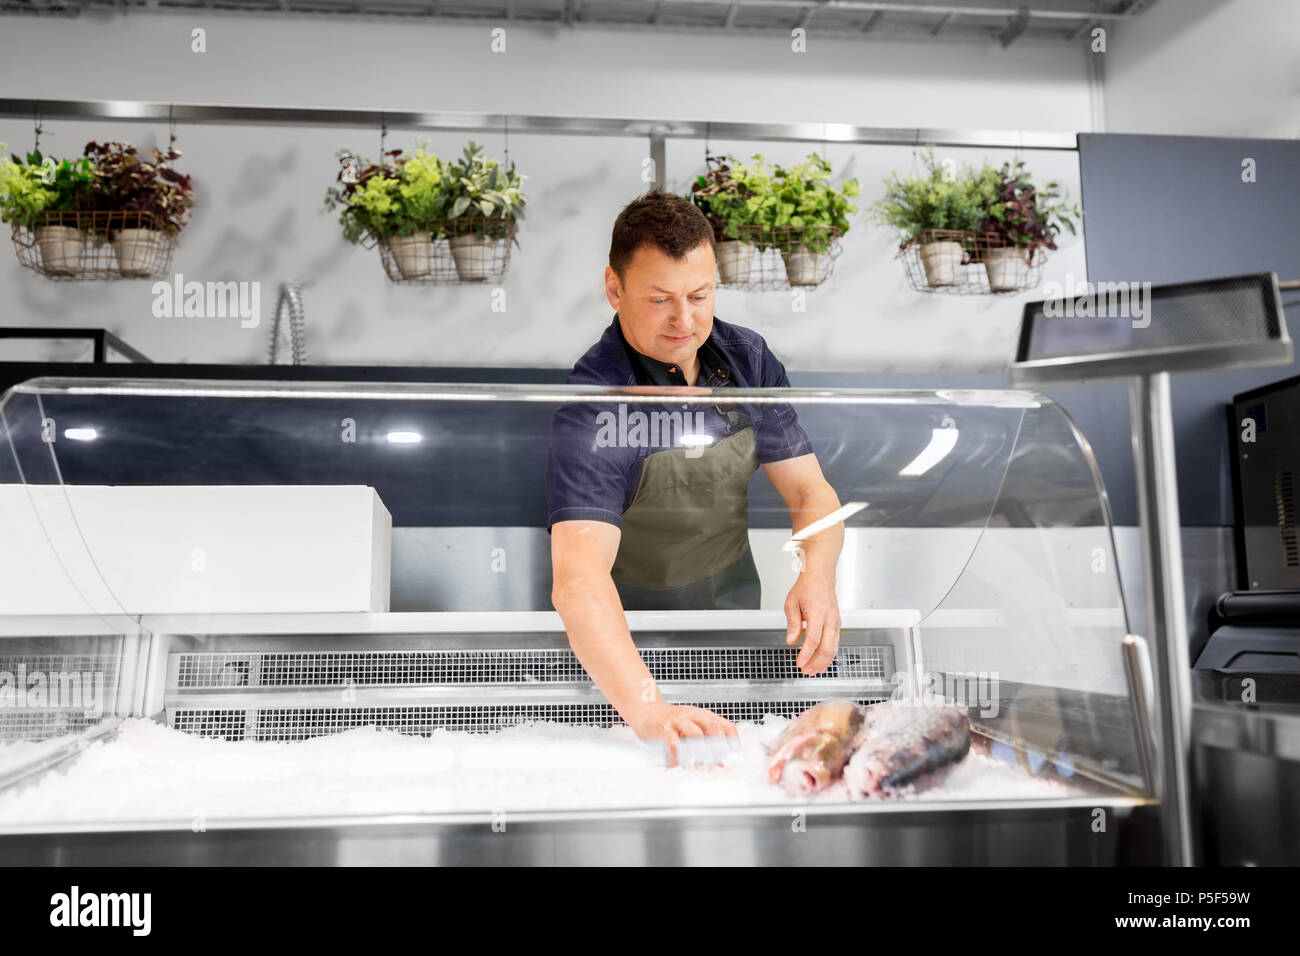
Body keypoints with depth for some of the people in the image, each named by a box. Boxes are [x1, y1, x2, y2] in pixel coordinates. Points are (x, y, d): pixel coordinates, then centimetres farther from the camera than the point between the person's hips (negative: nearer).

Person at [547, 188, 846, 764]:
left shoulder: (747, 357, -8)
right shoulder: (592, 404, -28)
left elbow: (808, 489, -7)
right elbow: (577, 577, -40)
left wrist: (817, 577, -28)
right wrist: (647, 709, -55)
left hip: (737, 606, 5)